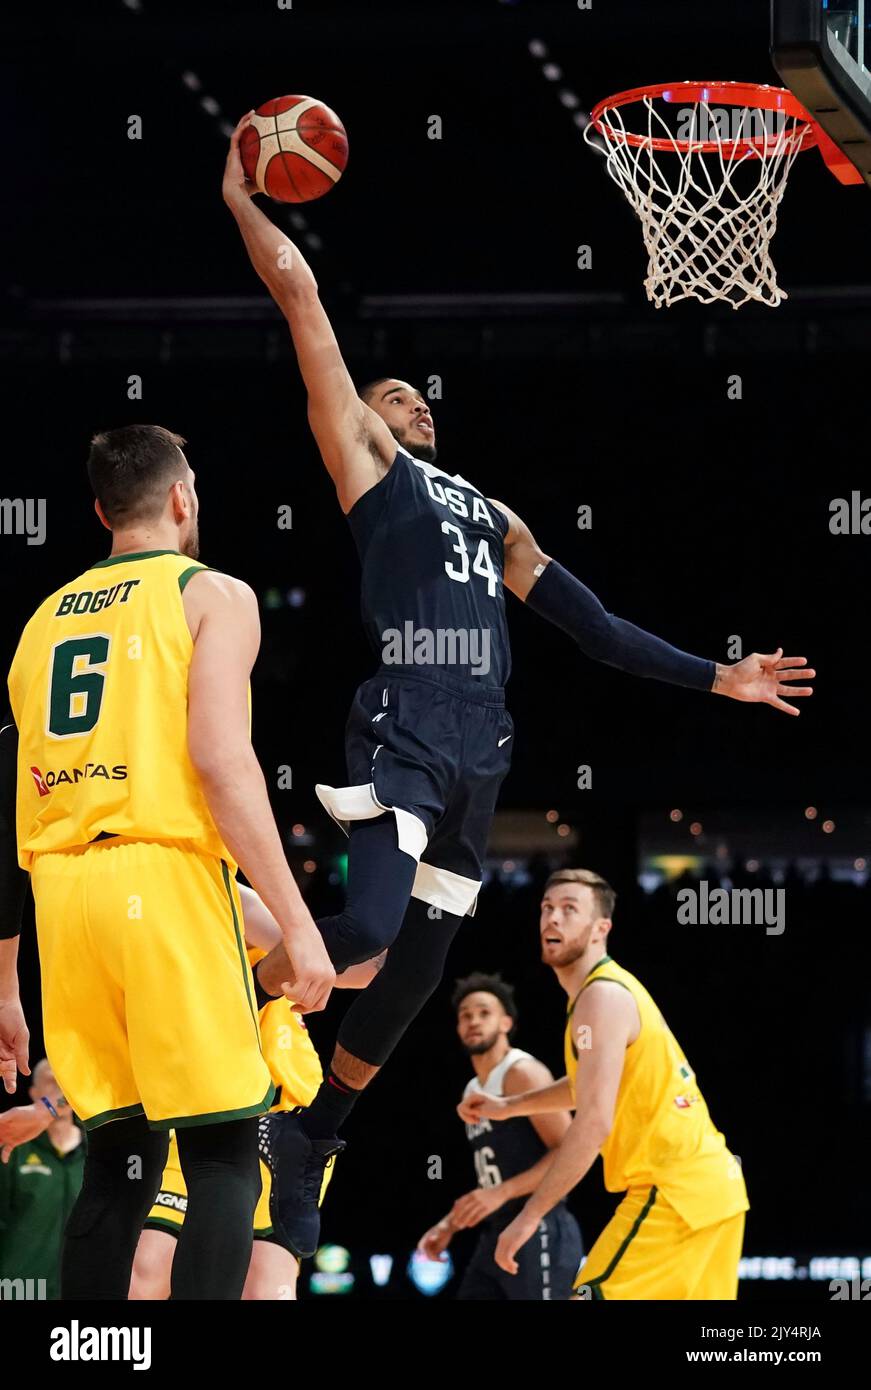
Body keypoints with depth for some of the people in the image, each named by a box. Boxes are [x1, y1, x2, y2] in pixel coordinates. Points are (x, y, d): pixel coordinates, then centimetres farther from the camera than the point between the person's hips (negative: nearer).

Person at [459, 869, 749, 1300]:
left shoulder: (603, 997, -14)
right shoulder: (613, 987, 16)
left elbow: (594, 1123, -23)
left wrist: (529, 1216, -21)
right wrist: (509, 1106, 32)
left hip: (674, 1193, -10)